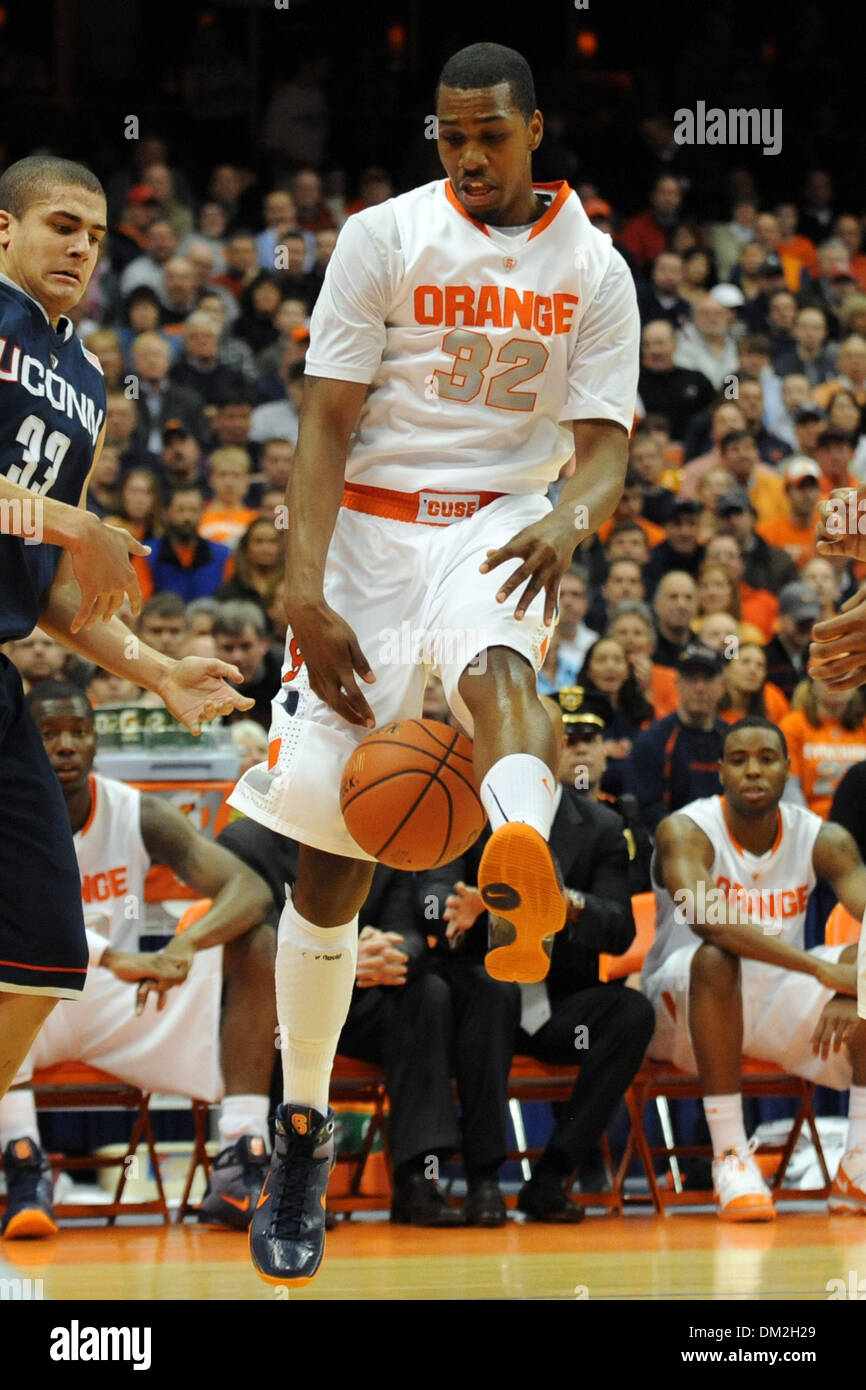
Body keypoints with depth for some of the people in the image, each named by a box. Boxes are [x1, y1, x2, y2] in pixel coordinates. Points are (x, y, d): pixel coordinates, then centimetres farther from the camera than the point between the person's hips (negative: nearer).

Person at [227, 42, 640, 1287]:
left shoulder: (593, 270, 3)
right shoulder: (383, 239, -1)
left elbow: (604, 442, 0)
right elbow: (325, 424, -5)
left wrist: (568, 519, -25)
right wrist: (306, 592, -17)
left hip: (501, 522, 0)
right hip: (372, 525, 0)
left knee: (491, 659, -38)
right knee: (332, 841, -1)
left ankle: (524, 872, -70)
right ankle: (304, 1125, 15)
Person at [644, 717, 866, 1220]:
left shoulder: (824, 839, -5)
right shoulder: (686, 832, -18)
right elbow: (703, 916, -38)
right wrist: (820, 969, -44)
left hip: (778, 998, 4)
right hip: (684, 1005, -4)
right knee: (715, 958, -37)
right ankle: (730, 1156, -35)